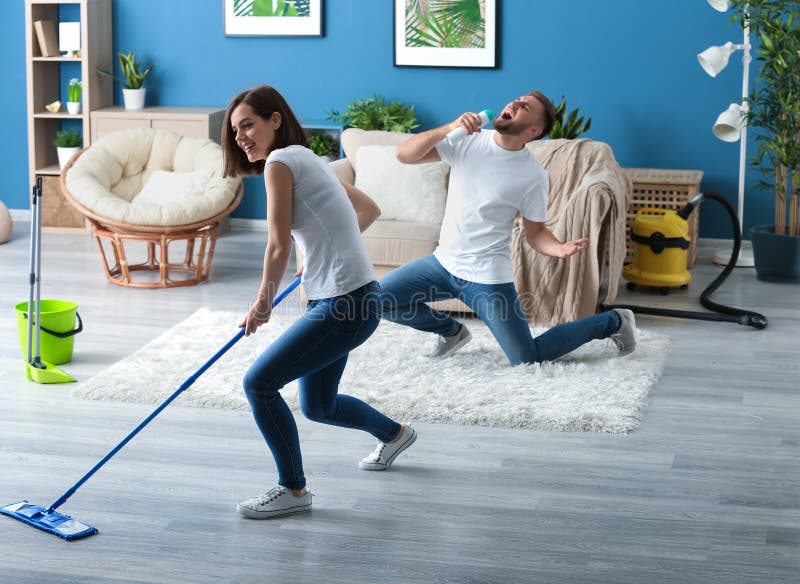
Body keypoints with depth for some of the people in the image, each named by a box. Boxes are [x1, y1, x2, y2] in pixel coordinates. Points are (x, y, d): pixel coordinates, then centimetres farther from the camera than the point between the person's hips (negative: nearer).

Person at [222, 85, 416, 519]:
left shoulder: (281, 162, -13)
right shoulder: (308, 159, 15)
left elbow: (278, 248, -16)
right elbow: (369, 210, 26)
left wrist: (263, 302, -3)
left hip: (345, 305, -10)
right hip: (340, 300, 10)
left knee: (258, 383, -8)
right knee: (317, 406, 24)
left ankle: (293, 490, 4)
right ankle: (394, 434, 48)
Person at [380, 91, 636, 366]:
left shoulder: (534, 176, -13)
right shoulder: (467, 141, -5)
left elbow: (535, 231, -3)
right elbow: (404, 155, -11)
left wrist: (560, 249, -26)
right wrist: (448, 128, -25)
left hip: (487, 277, -4)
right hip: (444, 261, 4)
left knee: (528, 360, -4)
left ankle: (612, 322, 19)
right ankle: (451, 330, 16)